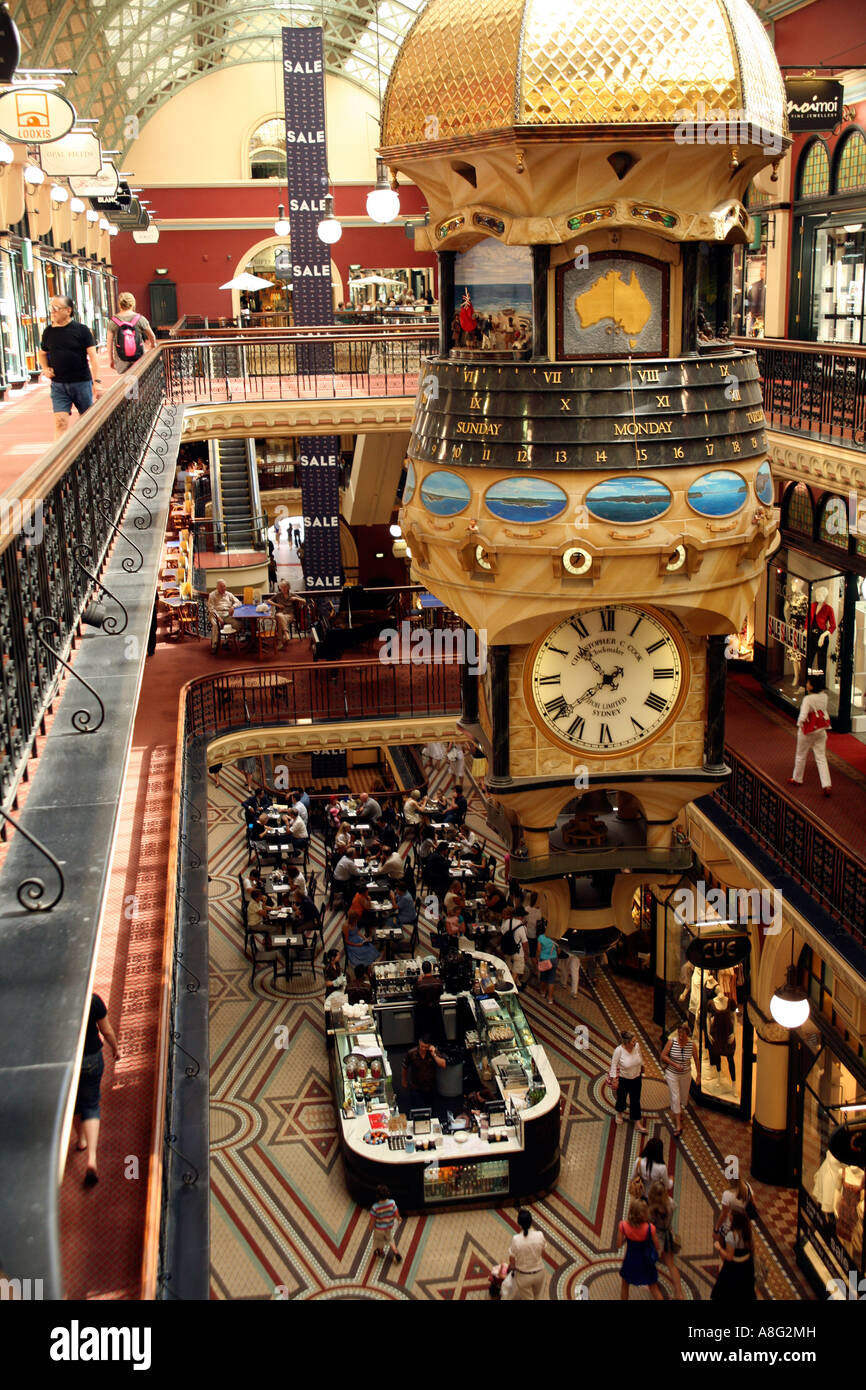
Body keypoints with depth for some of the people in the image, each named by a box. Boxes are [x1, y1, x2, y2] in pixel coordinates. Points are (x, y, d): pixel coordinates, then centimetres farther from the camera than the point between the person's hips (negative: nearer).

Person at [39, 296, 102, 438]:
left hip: (82, 383, -2)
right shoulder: (49, 332, 7)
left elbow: (92, 356, -6)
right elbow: (42, 353, 23)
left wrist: (96, 381, -14)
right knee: (60, 422, -10)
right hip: (58, 385, 2)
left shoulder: (81, 330, -3)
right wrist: (45, 368, 2)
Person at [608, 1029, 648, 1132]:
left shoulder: (637, 1046, -17)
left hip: (636, 1078, 2)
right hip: (623, 1079, -2)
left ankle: (638, 1123, 22)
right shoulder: (619, 1050, -28)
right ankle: (620, 1113, 51)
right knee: (621, 1097, 21)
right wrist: (614, 1079, -15)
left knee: (635, 1100, 10)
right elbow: (614, 1064, -17)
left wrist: (642, 1070, 16)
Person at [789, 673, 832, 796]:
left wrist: (799, 725, -10)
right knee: (821, 757, 7)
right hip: (821, 730, 5)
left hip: (807, 731, -5)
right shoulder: (824, 696, -4)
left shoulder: (808, 699, -24)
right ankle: (826, 785, -2)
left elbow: (802, 717, -27)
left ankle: (797, 779, 34)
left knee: (801, 756, 16)